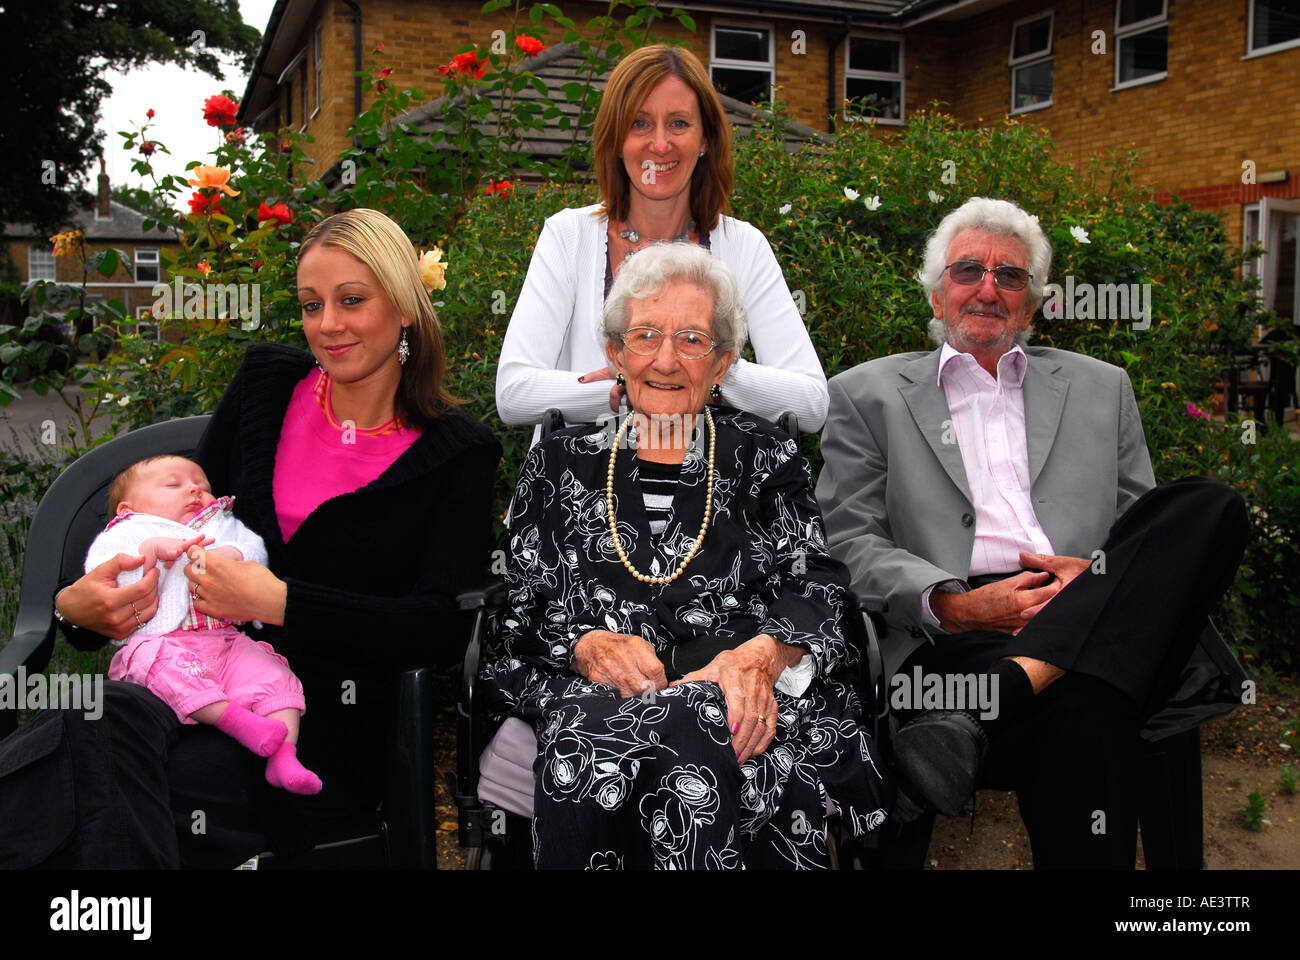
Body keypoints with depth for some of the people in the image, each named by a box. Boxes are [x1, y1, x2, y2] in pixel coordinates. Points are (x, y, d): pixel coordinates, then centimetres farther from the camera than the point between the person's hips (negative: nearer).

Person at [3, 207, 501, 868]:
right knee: (112, 719, -32)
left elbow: (440, 625, -10)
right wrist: (79, 606, -5)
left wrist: (280, 602, -20)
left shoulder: (457, 454, 1)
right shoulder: (266, 385, 13)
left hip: (323, 715, -4)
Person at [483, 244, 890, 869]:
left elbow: (815, 589, 4)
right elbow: (518, 610, 10)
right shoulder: (560, 463, 17)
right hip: (590, 694, 1)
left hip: (735, 698, 0)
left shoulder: (764, 458, 15)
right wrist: (588, 645, -12)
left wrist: (761, 654, -18)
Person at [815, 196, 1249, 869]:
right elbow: (848, 543, 7)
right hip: (959, 633, -5)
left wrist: (1100, 576, -6)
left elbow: (1146, 527, 20)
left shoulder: (1101, 387, 26)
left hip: (1094, 621, 6)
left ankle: (976, 718, -37)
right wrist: (954, 605, -12)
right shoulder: (867, 396, 16)